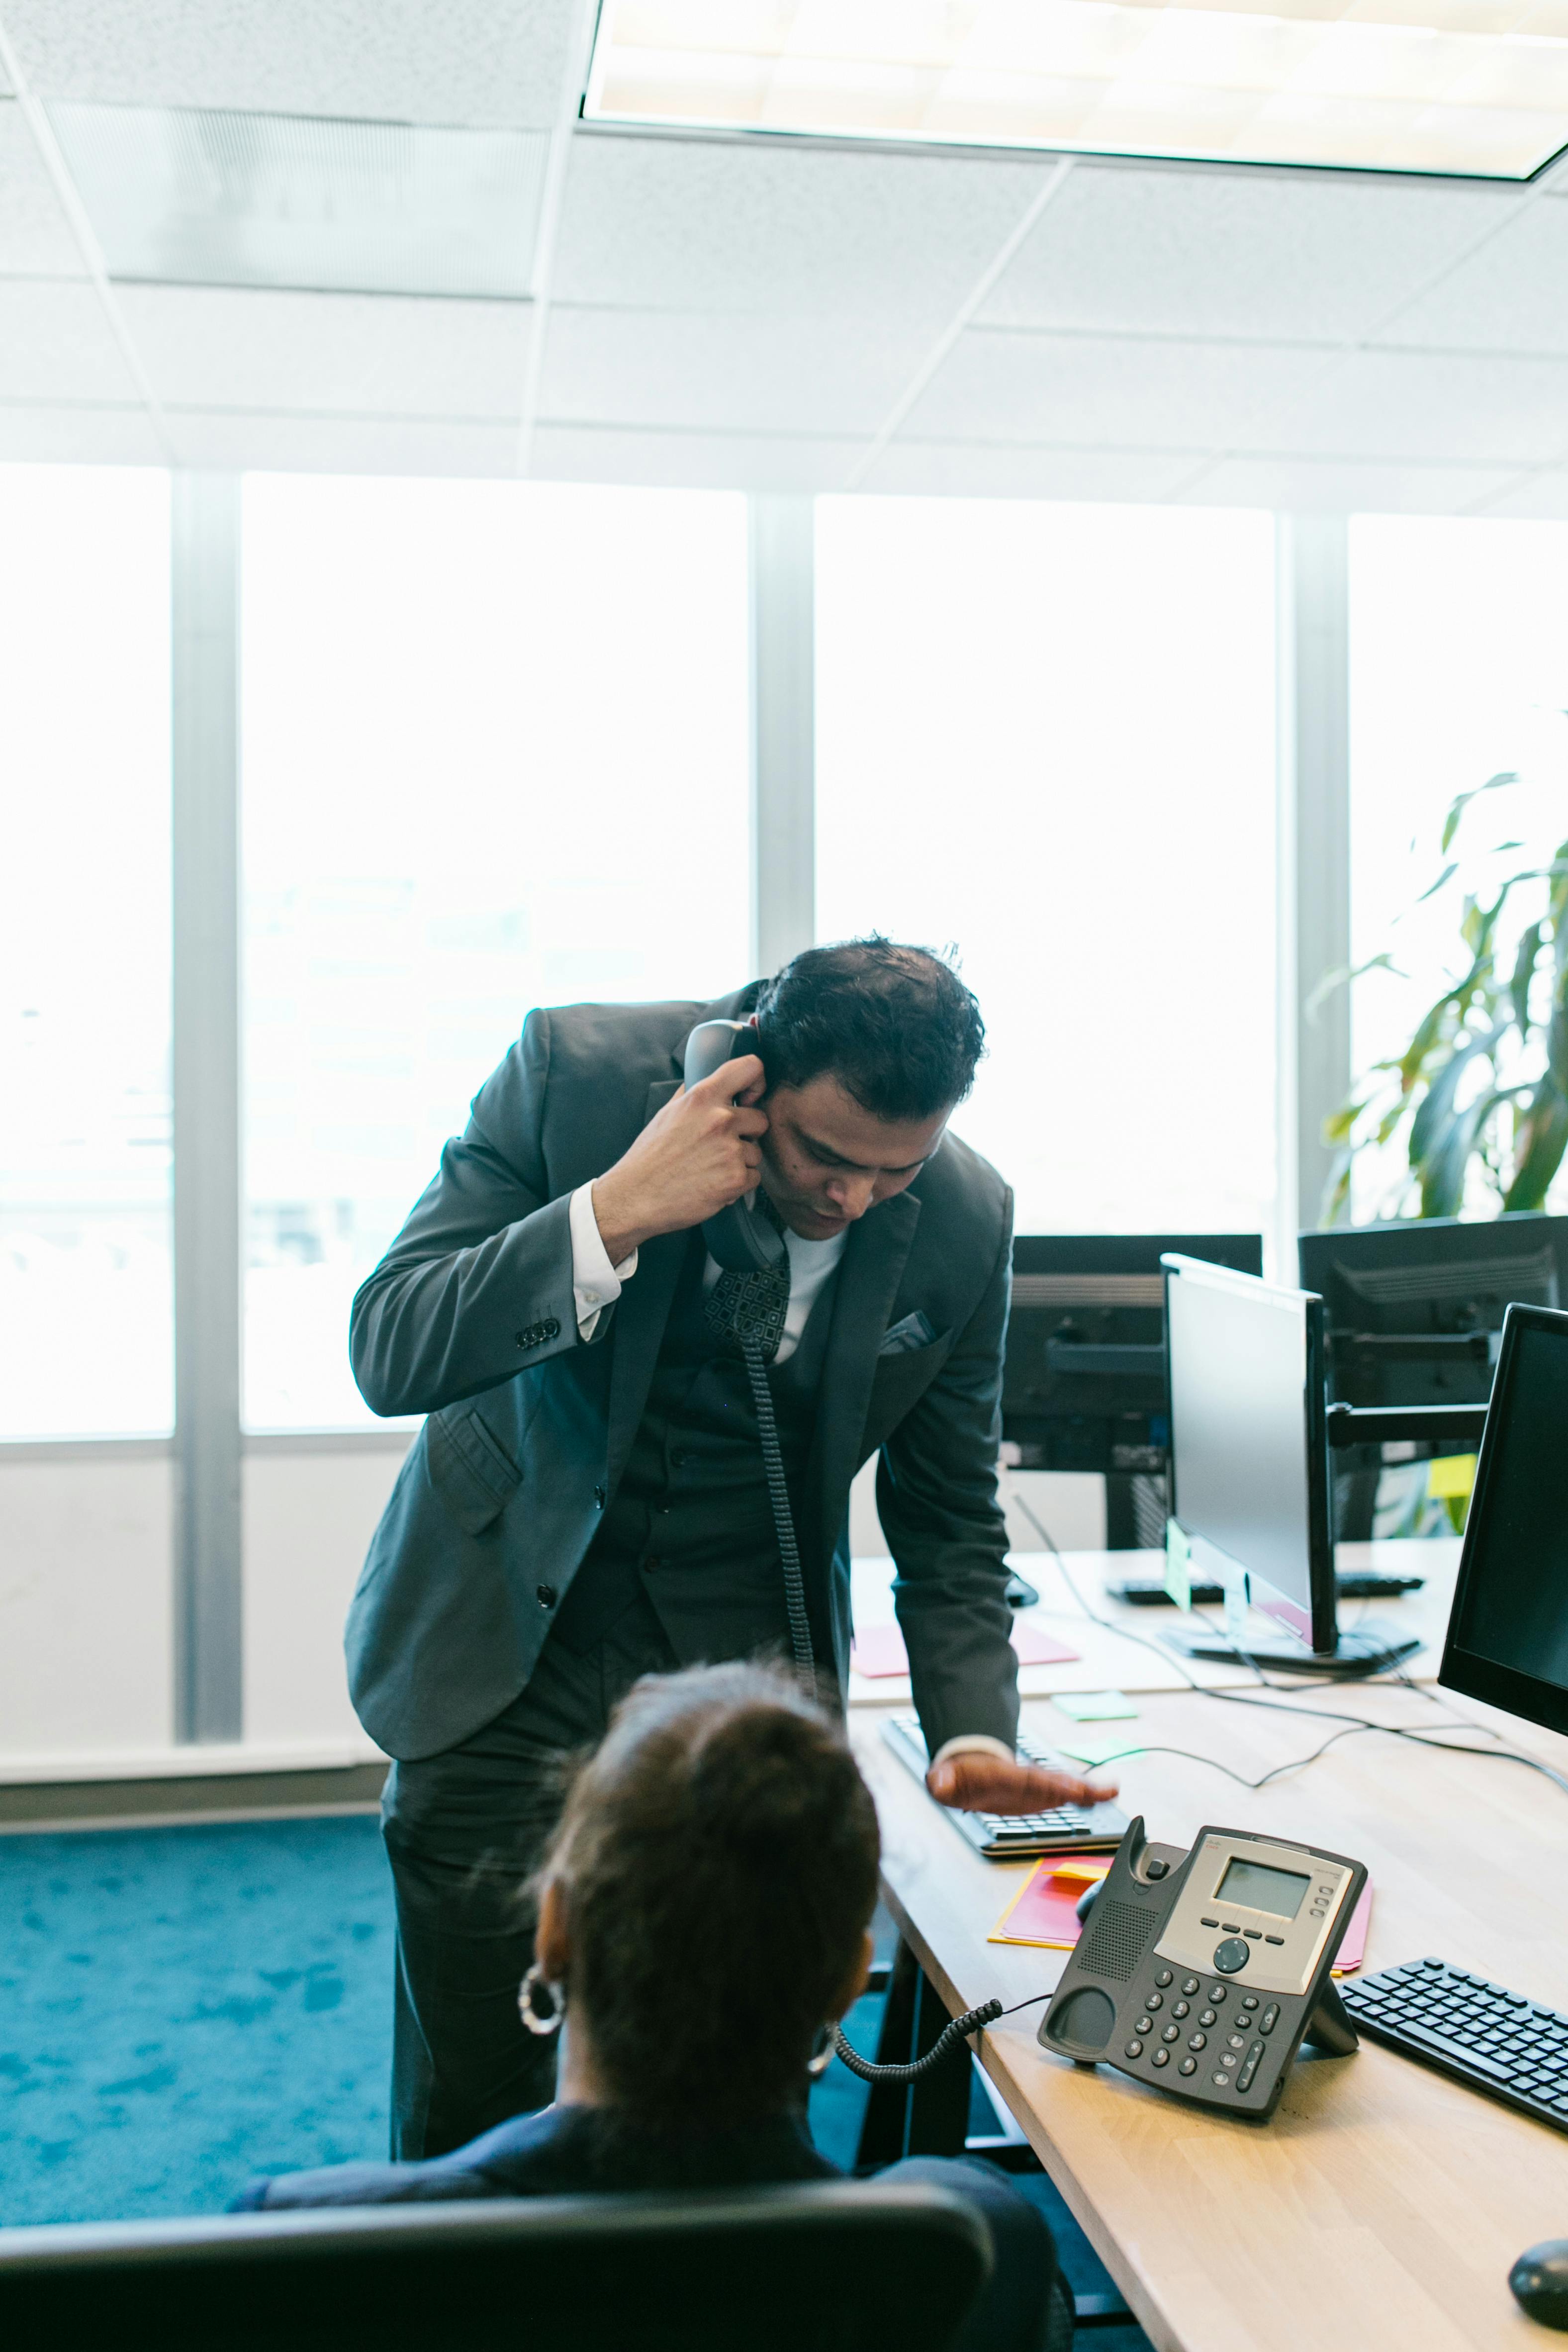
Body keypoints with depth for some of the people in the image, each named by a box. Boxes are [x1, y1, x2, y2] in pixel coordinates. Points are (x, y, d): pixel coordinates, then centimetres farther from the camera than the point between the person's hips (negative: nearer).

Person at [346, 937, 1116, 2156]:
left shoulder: (964, 1221, -10)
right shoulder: (577, 1067, -17)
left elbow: (951, 1527, 2)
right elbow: (390, 1355, -21)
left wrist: (975, 1734, -13)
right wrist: (620, 1209, -33)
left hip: (741, 1646, 2)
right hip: (507, 1633, -1)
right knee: (472, 2107, 4)